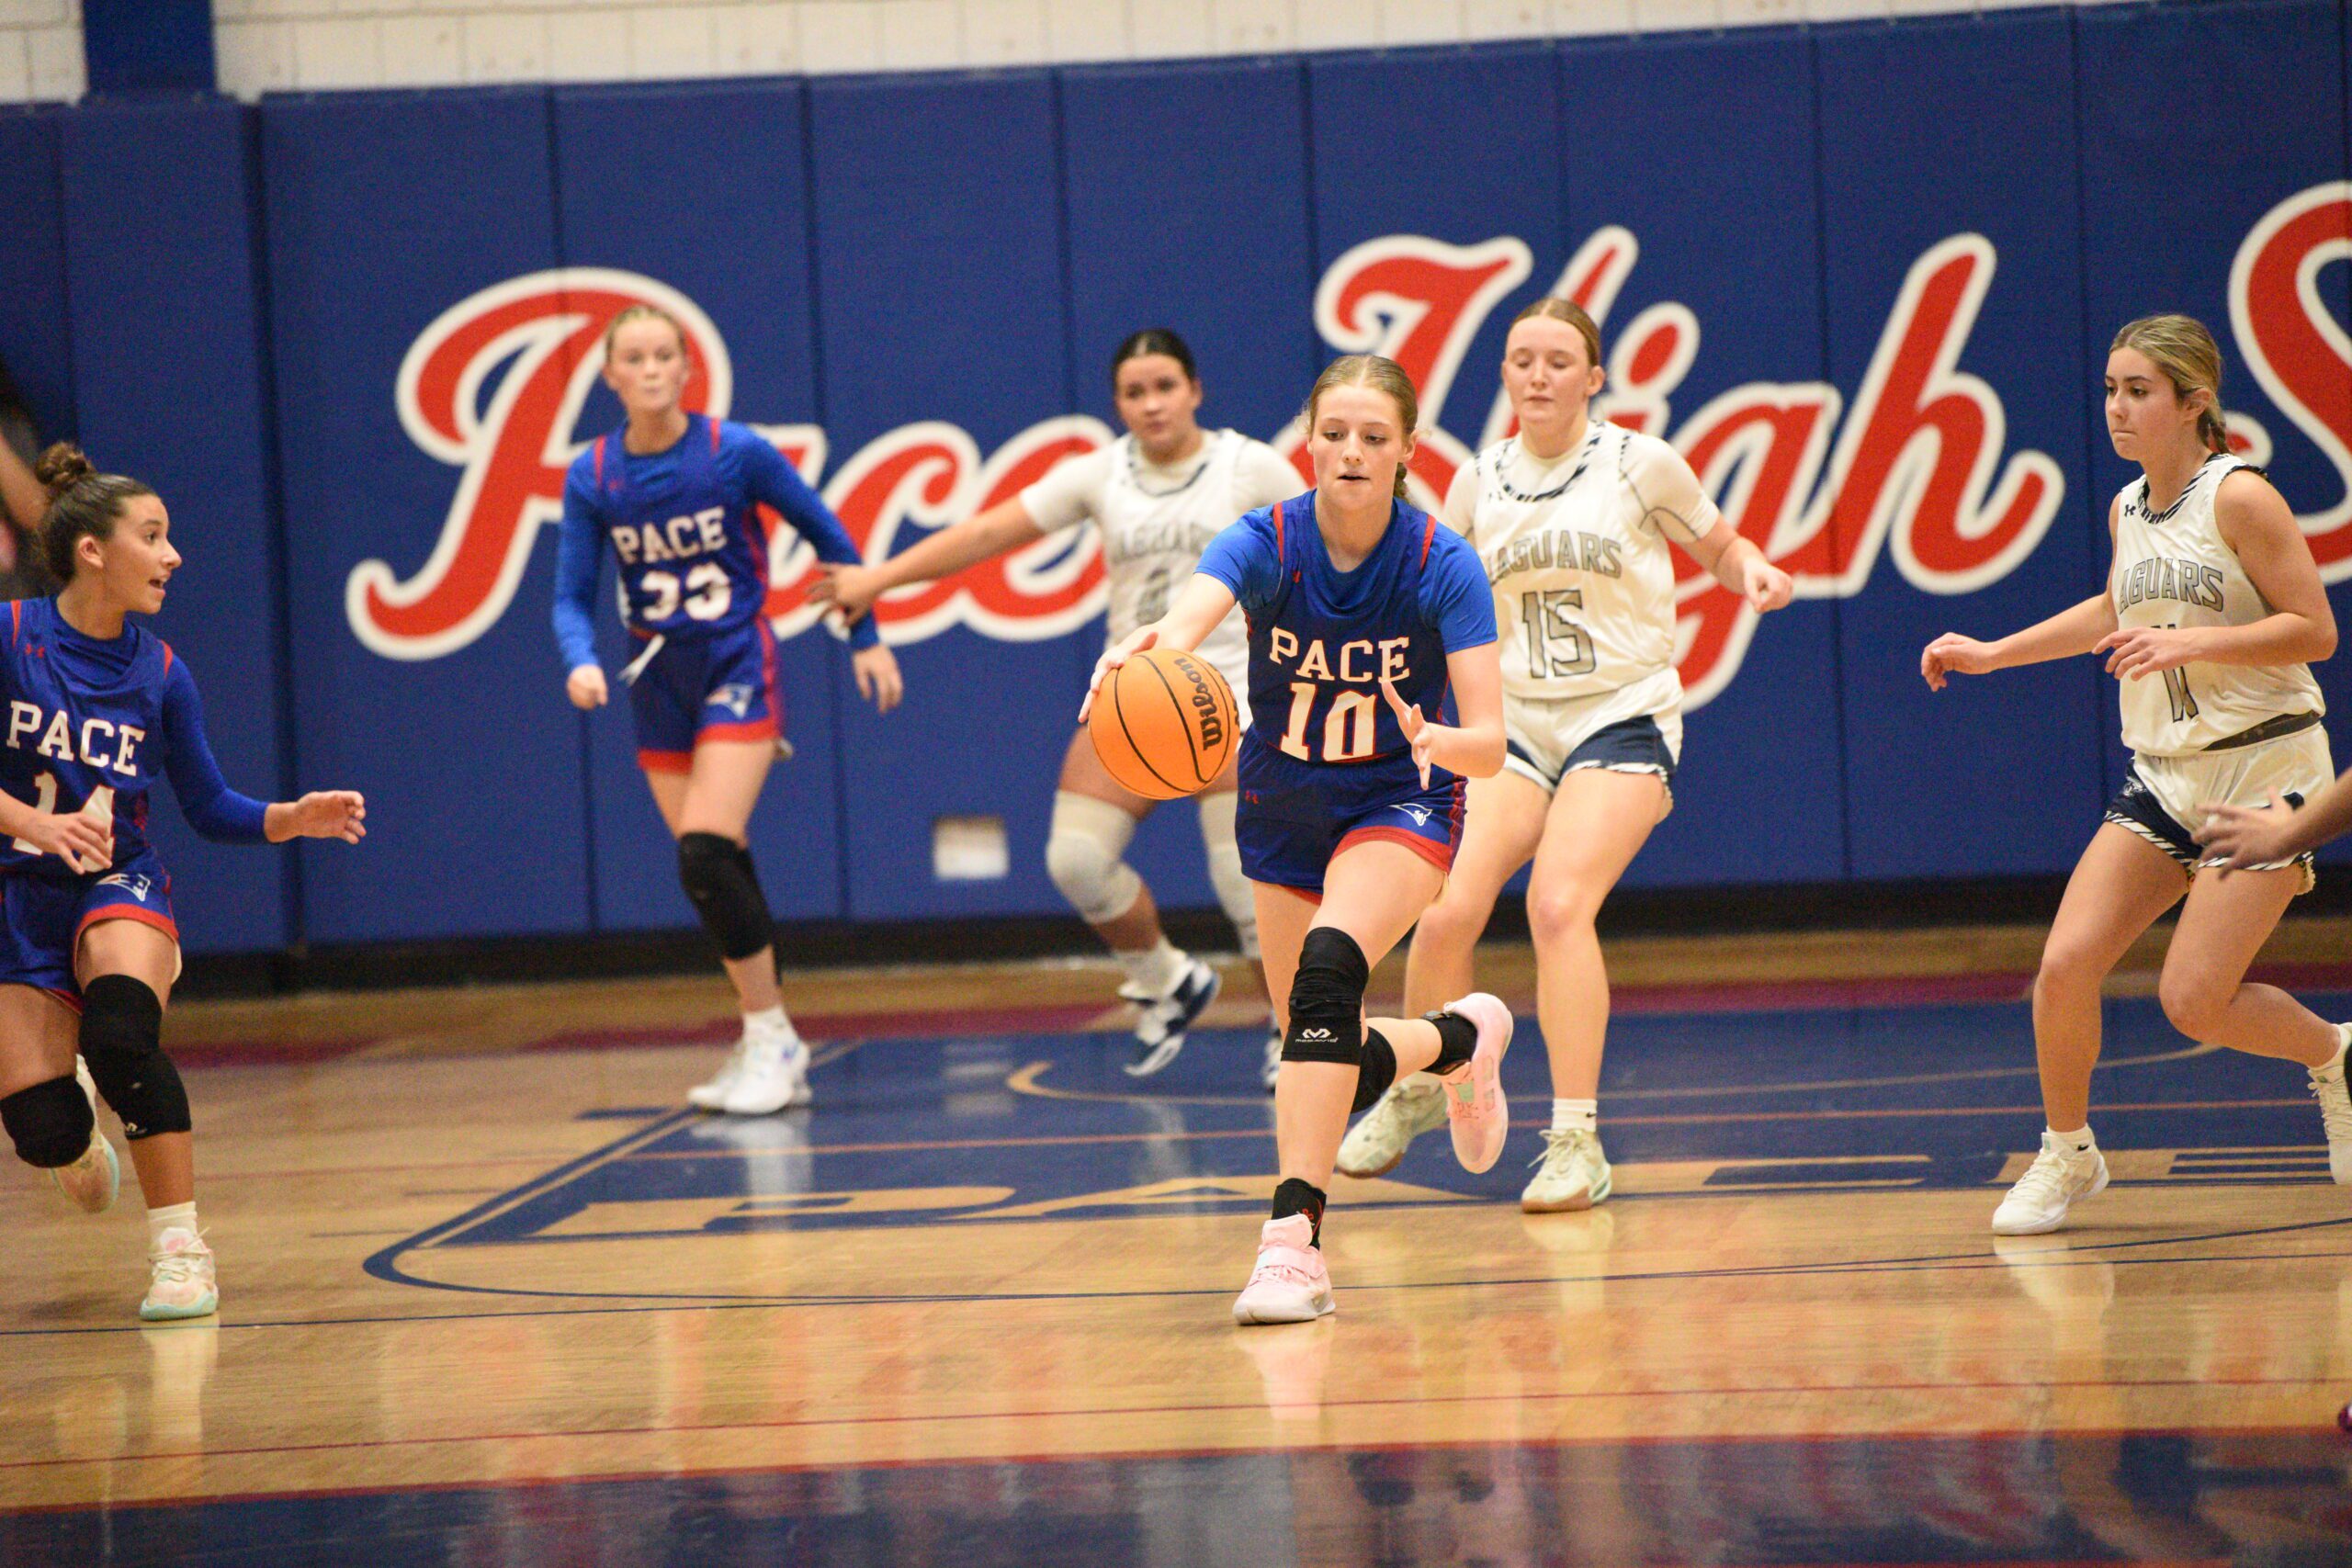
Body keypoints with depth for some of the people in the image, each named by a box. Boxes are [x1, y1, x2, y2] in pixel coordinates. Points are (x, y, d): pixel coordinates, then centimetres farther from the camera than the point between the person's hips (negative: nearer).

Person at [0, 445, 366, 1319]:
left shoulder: (158, 673, 1)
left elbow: (210, 809, 8)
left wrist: (295, 818, -9)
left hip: (120, 887, 1)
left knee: (120, 1031, -33)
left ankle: (179, 1247, -20)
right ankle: (79, 1138, 32)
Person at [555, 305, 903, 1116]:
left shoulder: (736, 453, -11)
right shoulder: (592, 477, -3)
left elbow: (826, 534, 2)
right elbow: (572, 594, 0)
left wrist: (867, 637, 4)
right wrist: (580, 662, -20)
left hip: (736, 668, -4)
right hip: (659, 682, 4)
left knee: (706, 854, -19)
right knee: (715, 875, 6)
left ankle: (770, 1038, -7)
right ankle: (769, 1051, 17)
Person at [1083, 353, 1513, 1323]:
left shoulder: (1442, 566, -20)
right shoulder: (1266, 543, -18)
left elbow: (1490, 742, -23)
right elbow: (1193, 609, -42)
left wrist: (1440, 740, -47)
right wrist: (1149, 647, -65)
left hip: (1400, 805, -3)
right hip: (1283, 811, 4)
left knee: (1327, 966, -32)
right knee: (1324, 1063, 8)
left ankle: (1294, 1235, -34)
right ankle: (1462, 1038, 42)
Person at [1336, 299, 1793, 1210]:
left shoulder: (1641, 465, -2)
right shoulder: (1478, 486, 7)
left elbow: (1719, 549, 11)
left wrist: (1752, 570, -11)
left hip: (1623, 721, -3)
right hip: (1514, 724, 3)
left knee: (1558, 904, -24)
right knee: (1447, 914, -12)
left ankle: (1577, 1144, -18)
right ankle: (1417, 1089, 17)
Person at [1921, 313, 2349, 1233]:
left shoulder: (2240, 498, -12)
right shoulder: (2127, 510, 9)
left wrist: (2189, 642, -23)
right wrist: (1990, 654, 27)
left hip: (2263, 770, -6)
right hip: (2163, 777, 6)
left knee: (2194, 1003, -13)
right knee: (2065, 964, -9)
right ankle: (2067, 1152, 11)